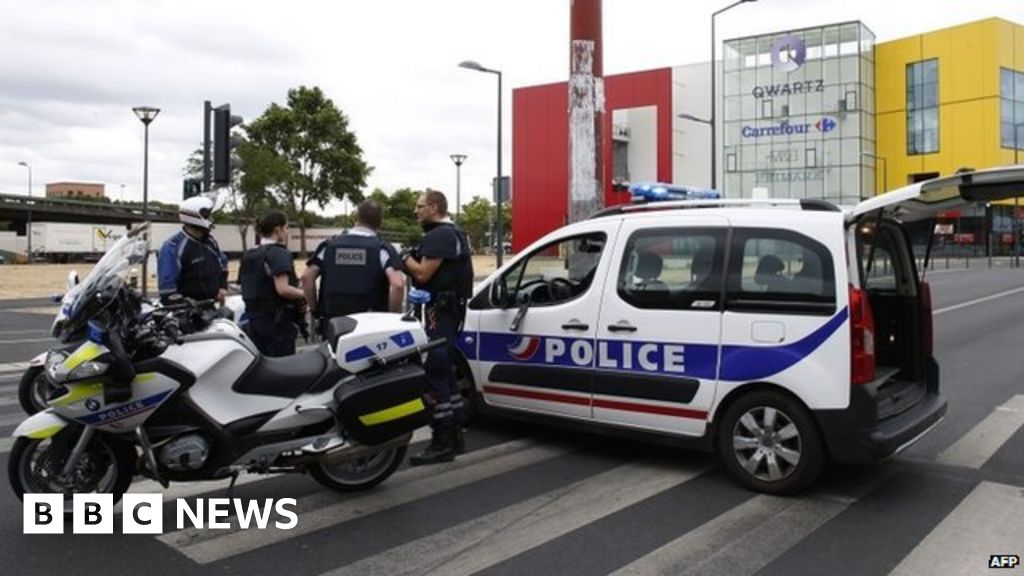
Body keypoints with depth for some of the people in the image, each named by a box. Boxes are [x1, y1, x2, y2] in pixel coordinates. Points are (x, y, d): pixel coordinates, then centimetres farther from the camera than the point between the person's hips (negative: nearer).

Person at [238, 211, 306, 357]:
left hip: (254, 319, 8)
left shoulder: (248, 255, 14)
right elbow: (282, 289, -23)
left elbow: (247, 289, 15)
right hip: (277, 321, -8)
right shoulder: (279, 253, -12)